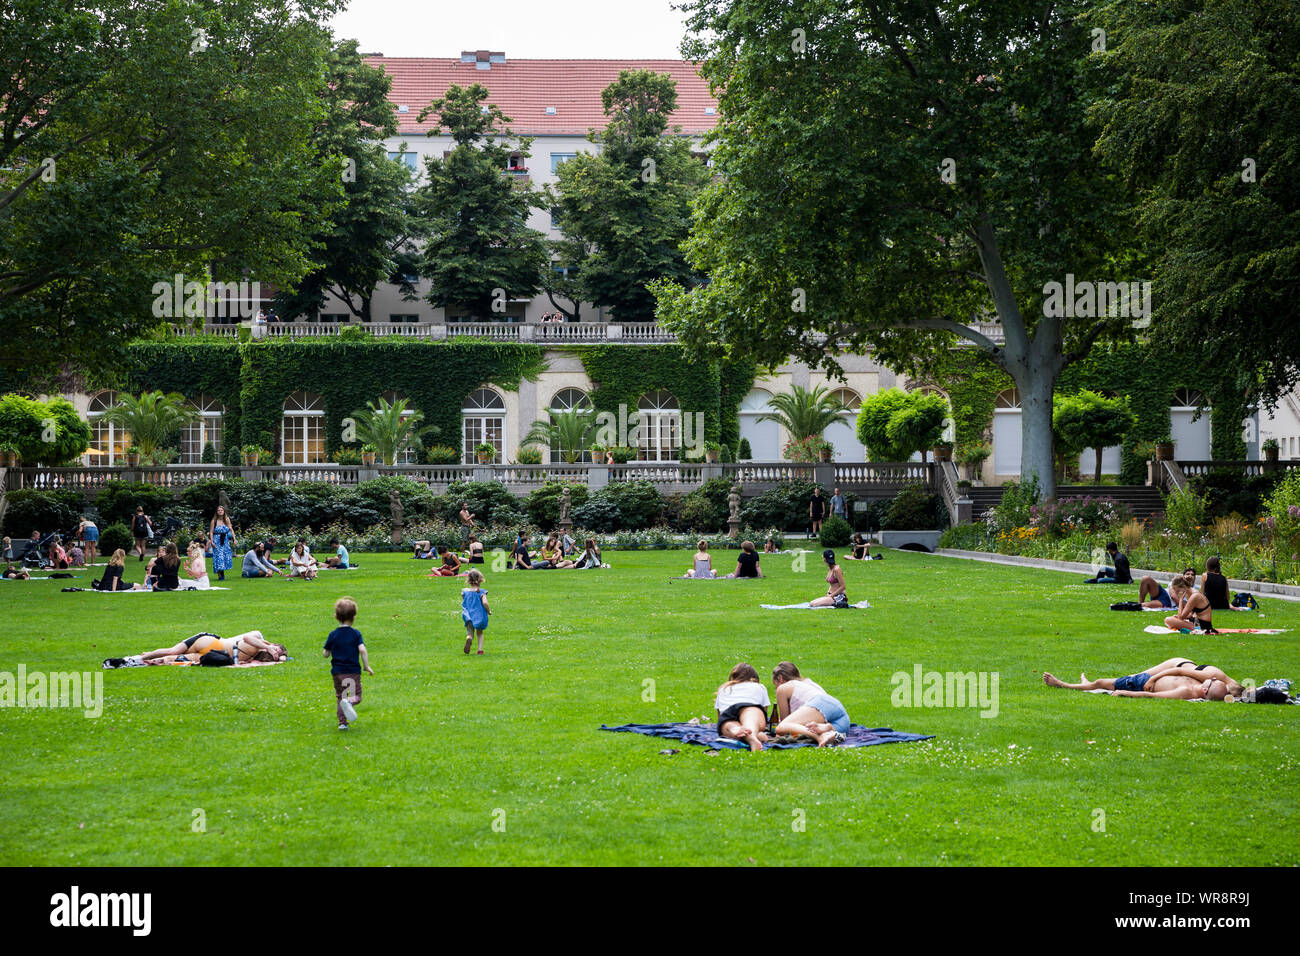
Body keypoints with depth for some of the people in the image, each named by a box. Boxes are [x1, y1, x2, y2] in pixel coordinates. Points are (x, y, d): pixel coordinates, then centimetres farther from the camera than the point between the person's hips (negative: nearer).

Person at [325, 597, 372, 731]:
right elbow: (362, 650, -14)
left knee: (339, 696, 15)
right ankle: (349, 702, -30)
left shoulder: (333, 635, 0)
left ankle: (342, 722, 6)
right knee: (356, 696, 5)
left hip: (337, 671, 2)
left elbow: (326, 654, 3)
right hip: (353, 671, -2)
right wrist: (367, 666, -6)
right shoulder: (356, 634, -5)